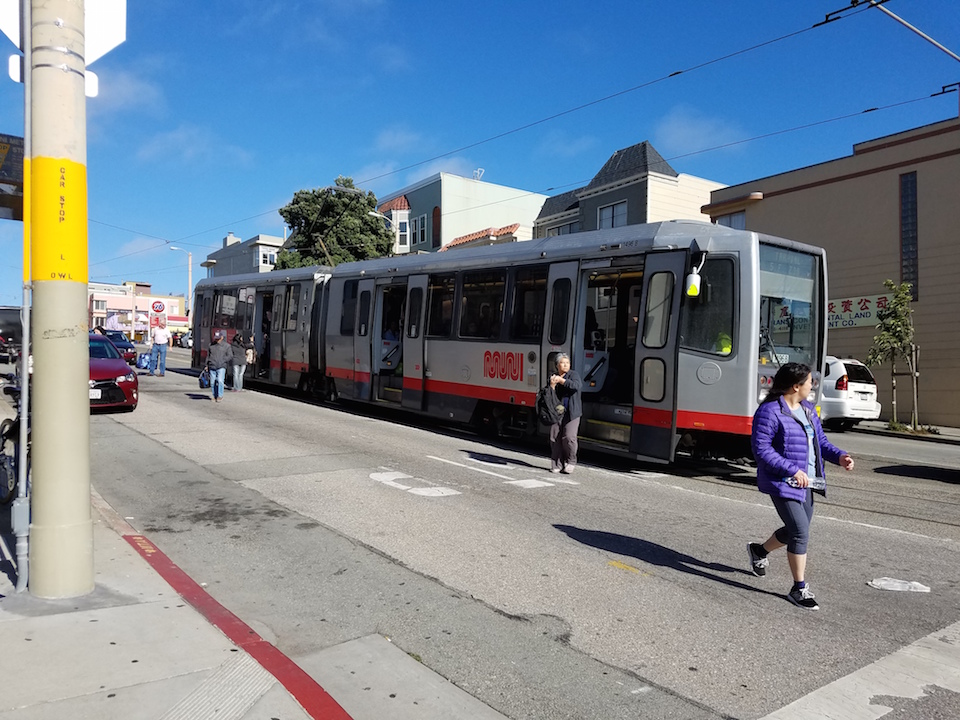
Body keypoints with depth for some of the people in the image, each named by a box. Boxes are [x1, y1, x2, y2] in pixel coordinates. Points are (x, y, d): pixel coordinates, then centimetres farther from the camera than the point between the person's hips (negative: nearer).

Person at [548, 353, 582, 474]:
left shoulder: (573, 375, 2)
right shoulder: (553, 377, 12)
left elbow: (577, 385, -20)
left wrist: (561, 380, -21)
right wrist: (552, 385, -13)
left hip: (571, 412, -3)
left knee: (569, 437, -14)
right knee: (555, 438, 0)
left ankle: (571, 461, 8)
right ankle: (557, 465, 12)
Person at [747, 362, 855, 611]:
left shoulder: (808, 409, 10)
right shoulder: (770, 412, -18)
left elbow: (820, 440, 16)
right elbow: (761, 450, -20)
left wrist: (839, 456, -3)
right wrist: (792, 470, -24)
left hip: (805, 483, 9)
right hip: (783, 483, -9)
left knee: (797, 530, 18)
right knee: (800, 532, -9)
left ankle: (759, 550, 44)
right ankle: (799, 589, 7)